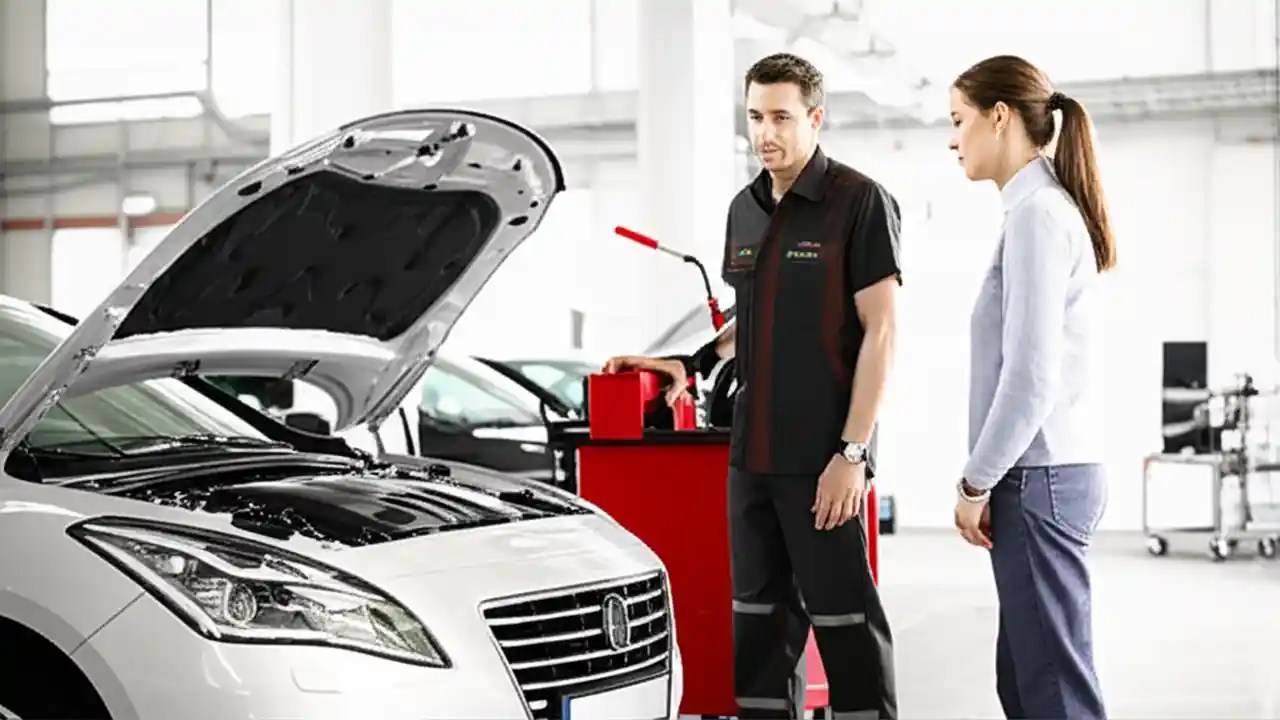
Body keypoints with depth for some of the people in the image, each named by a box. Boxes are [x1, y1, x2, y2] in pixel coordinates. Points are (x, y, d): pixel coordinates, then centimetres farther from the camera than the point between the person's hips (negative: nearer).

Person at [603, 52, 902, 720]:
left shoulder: (859, 201, -7)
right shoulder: (745, 207, 14)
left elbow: (879, 332, -11)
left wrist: (852, 452, -15)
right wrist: (693, 362, 10)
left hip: (823, 456, -7)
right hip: (751, 452, 7)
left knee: (842, 614, -2)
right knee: (759, 615, 11)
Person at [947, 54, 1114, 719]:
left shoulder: (1035, 213, -12)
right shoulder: (1047, 207, 16)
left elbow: (1030, 376, -19)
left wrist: (975, 483, -11)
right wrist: (988, 478, 18)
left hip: (1037, 478, -9)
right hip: (1048, 473, 9)